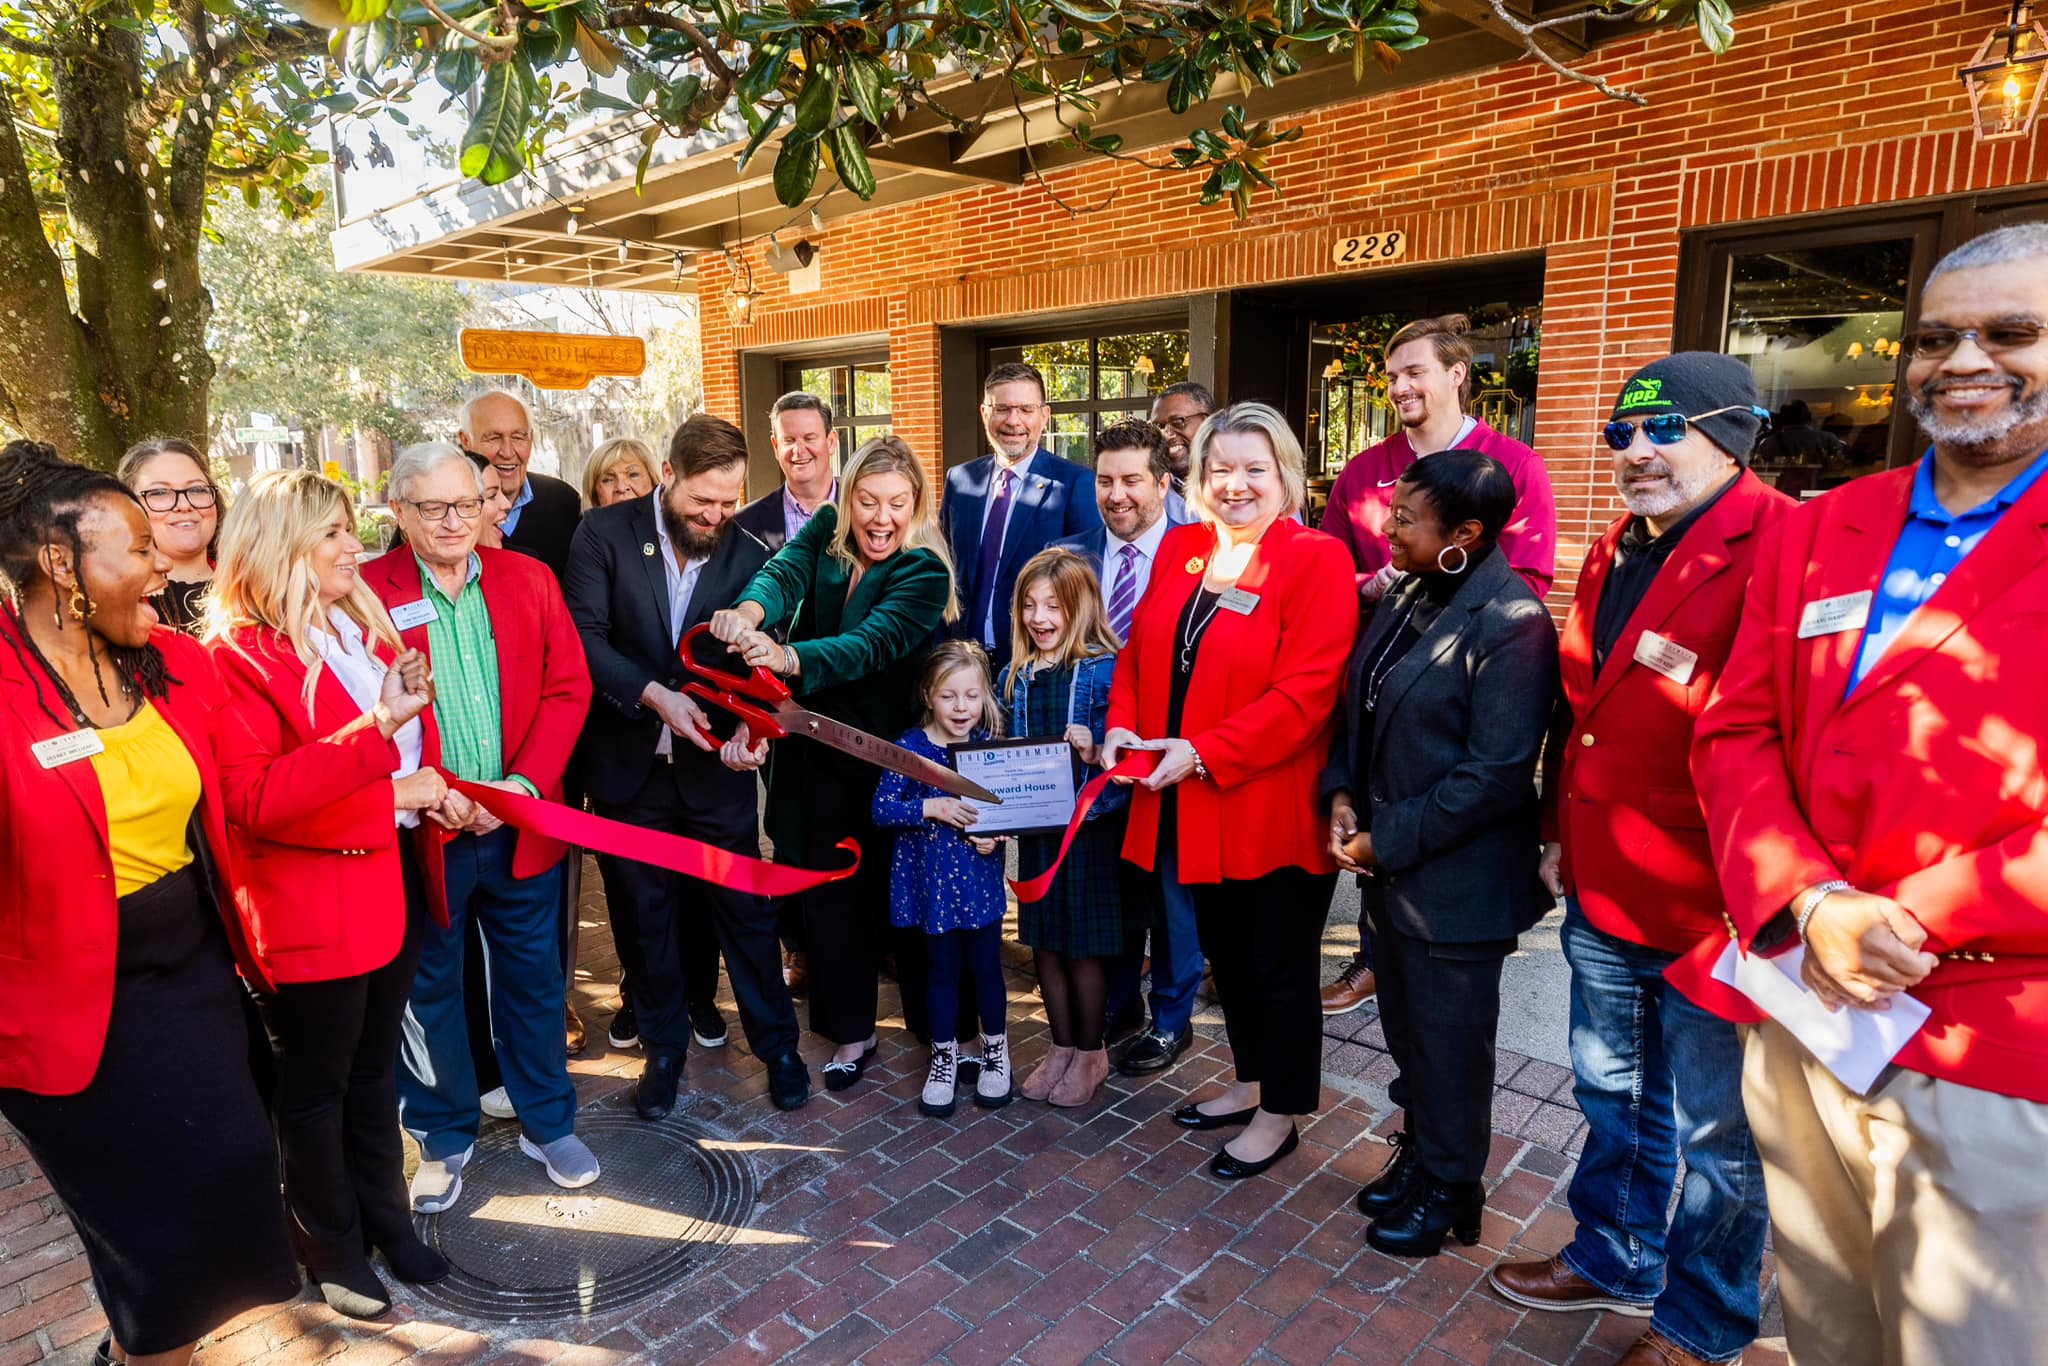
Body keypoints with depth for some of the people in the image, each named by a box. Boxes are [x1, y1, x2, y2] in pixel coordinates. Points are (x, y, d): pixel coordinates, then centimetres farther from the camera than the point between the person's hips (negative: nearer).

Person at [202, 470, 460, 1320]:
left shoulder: (366, 628, 7)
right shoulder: (239, 656, -16)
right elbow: (251, 800, -26)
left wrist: (429, 788, 2)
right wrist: (375, 727, -33)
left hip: (390, 884, 7)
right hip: (310, 907, -7)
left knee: (374, 1069, 21)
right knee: (315, 1087, 13)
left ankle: (384, 1216, 38)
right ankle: (331, 1250, 32)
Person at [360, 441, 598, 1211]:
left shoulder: (529, 579, 2)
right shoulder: (367, 592, -7)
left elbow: (567, 687, -1)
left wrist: (523, 784, -11)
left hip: (520, 824, 2)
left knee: (533, 977, 14)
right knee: (429, 988, 15)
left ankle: (548, 1124, 33)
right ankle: (444, 1138, 35)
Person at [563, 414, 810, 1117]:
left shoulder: (749, 555, -2)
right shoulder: (604, 534, -6)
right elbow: (586, 637, -12)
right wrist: (653, 695, -24)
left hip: (715, 767, 0)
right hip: (629, 766, 0)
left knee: (744, 907, 8)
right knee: (645, 914, 14)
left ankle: (776, 1040, 27)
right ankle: (665, 1042, 33)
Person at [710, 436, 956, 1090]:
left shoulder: (925, 570, -15)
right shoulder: (825, 531, -1)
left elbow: (873, 643, -30)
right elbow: (786, 571, -21)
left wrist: (788, 658, -47)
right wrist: (750, 611, -44)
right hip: (817, 752, 4)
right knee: (829, 888, 10)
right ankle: (851, 1030, 28)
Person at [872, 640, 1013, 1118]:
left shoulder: (992, 745, -4)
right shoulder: (910, 748, -9)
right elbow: (881, 809, -12)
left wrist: (996, 835, -16)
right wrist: (931, 808, -24)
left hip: (981, 879, 1)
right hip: (932, 881, -1)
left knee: (985, 966, 11)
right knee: (941, 969, 13)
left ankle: (995, 1049, 34)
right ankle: (944, 1057, 32)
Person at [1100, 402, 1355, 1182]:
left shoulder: (1317, 561, -12)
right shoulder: (1179, 549, 7)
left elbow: (1305, 692, -20)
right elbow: (1138, 650, 11)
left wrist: (1204, 752, -24)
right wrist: (1123, 726, -6)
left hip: (1273, 807, -6)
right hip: (1191, 805, 6)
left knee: (1279, 964, 10)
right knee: (1226, 953, 21)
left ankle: (1280, 1115, 31)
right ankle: (1250, 1082, 43)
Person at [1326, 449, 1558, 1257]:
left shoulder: (1512, 624, -20)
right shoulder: (1407, 598, 4)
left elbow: (1496, 774, -22)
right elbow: (1358, 706, 12)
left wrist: (1388, 843, -17)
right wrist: (1342, 795, -4)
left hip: (1455, 881, -7)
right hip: (1384, 865, 7)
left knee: (1448, 1043, 12)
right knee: (1405, 1029, 22)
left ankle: (1448, 1189, 34)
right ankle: (1417, 1153, 44)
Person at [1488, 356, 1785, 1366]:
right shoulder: (1615, 551, 9)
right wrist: (1559, 831, 14)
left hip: (1713, 905, -7)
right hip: (1602, 886, 8)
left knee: (1714, 1130, 13)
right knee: (1613, 1093, 24)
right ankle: (1616, 1260, 47)